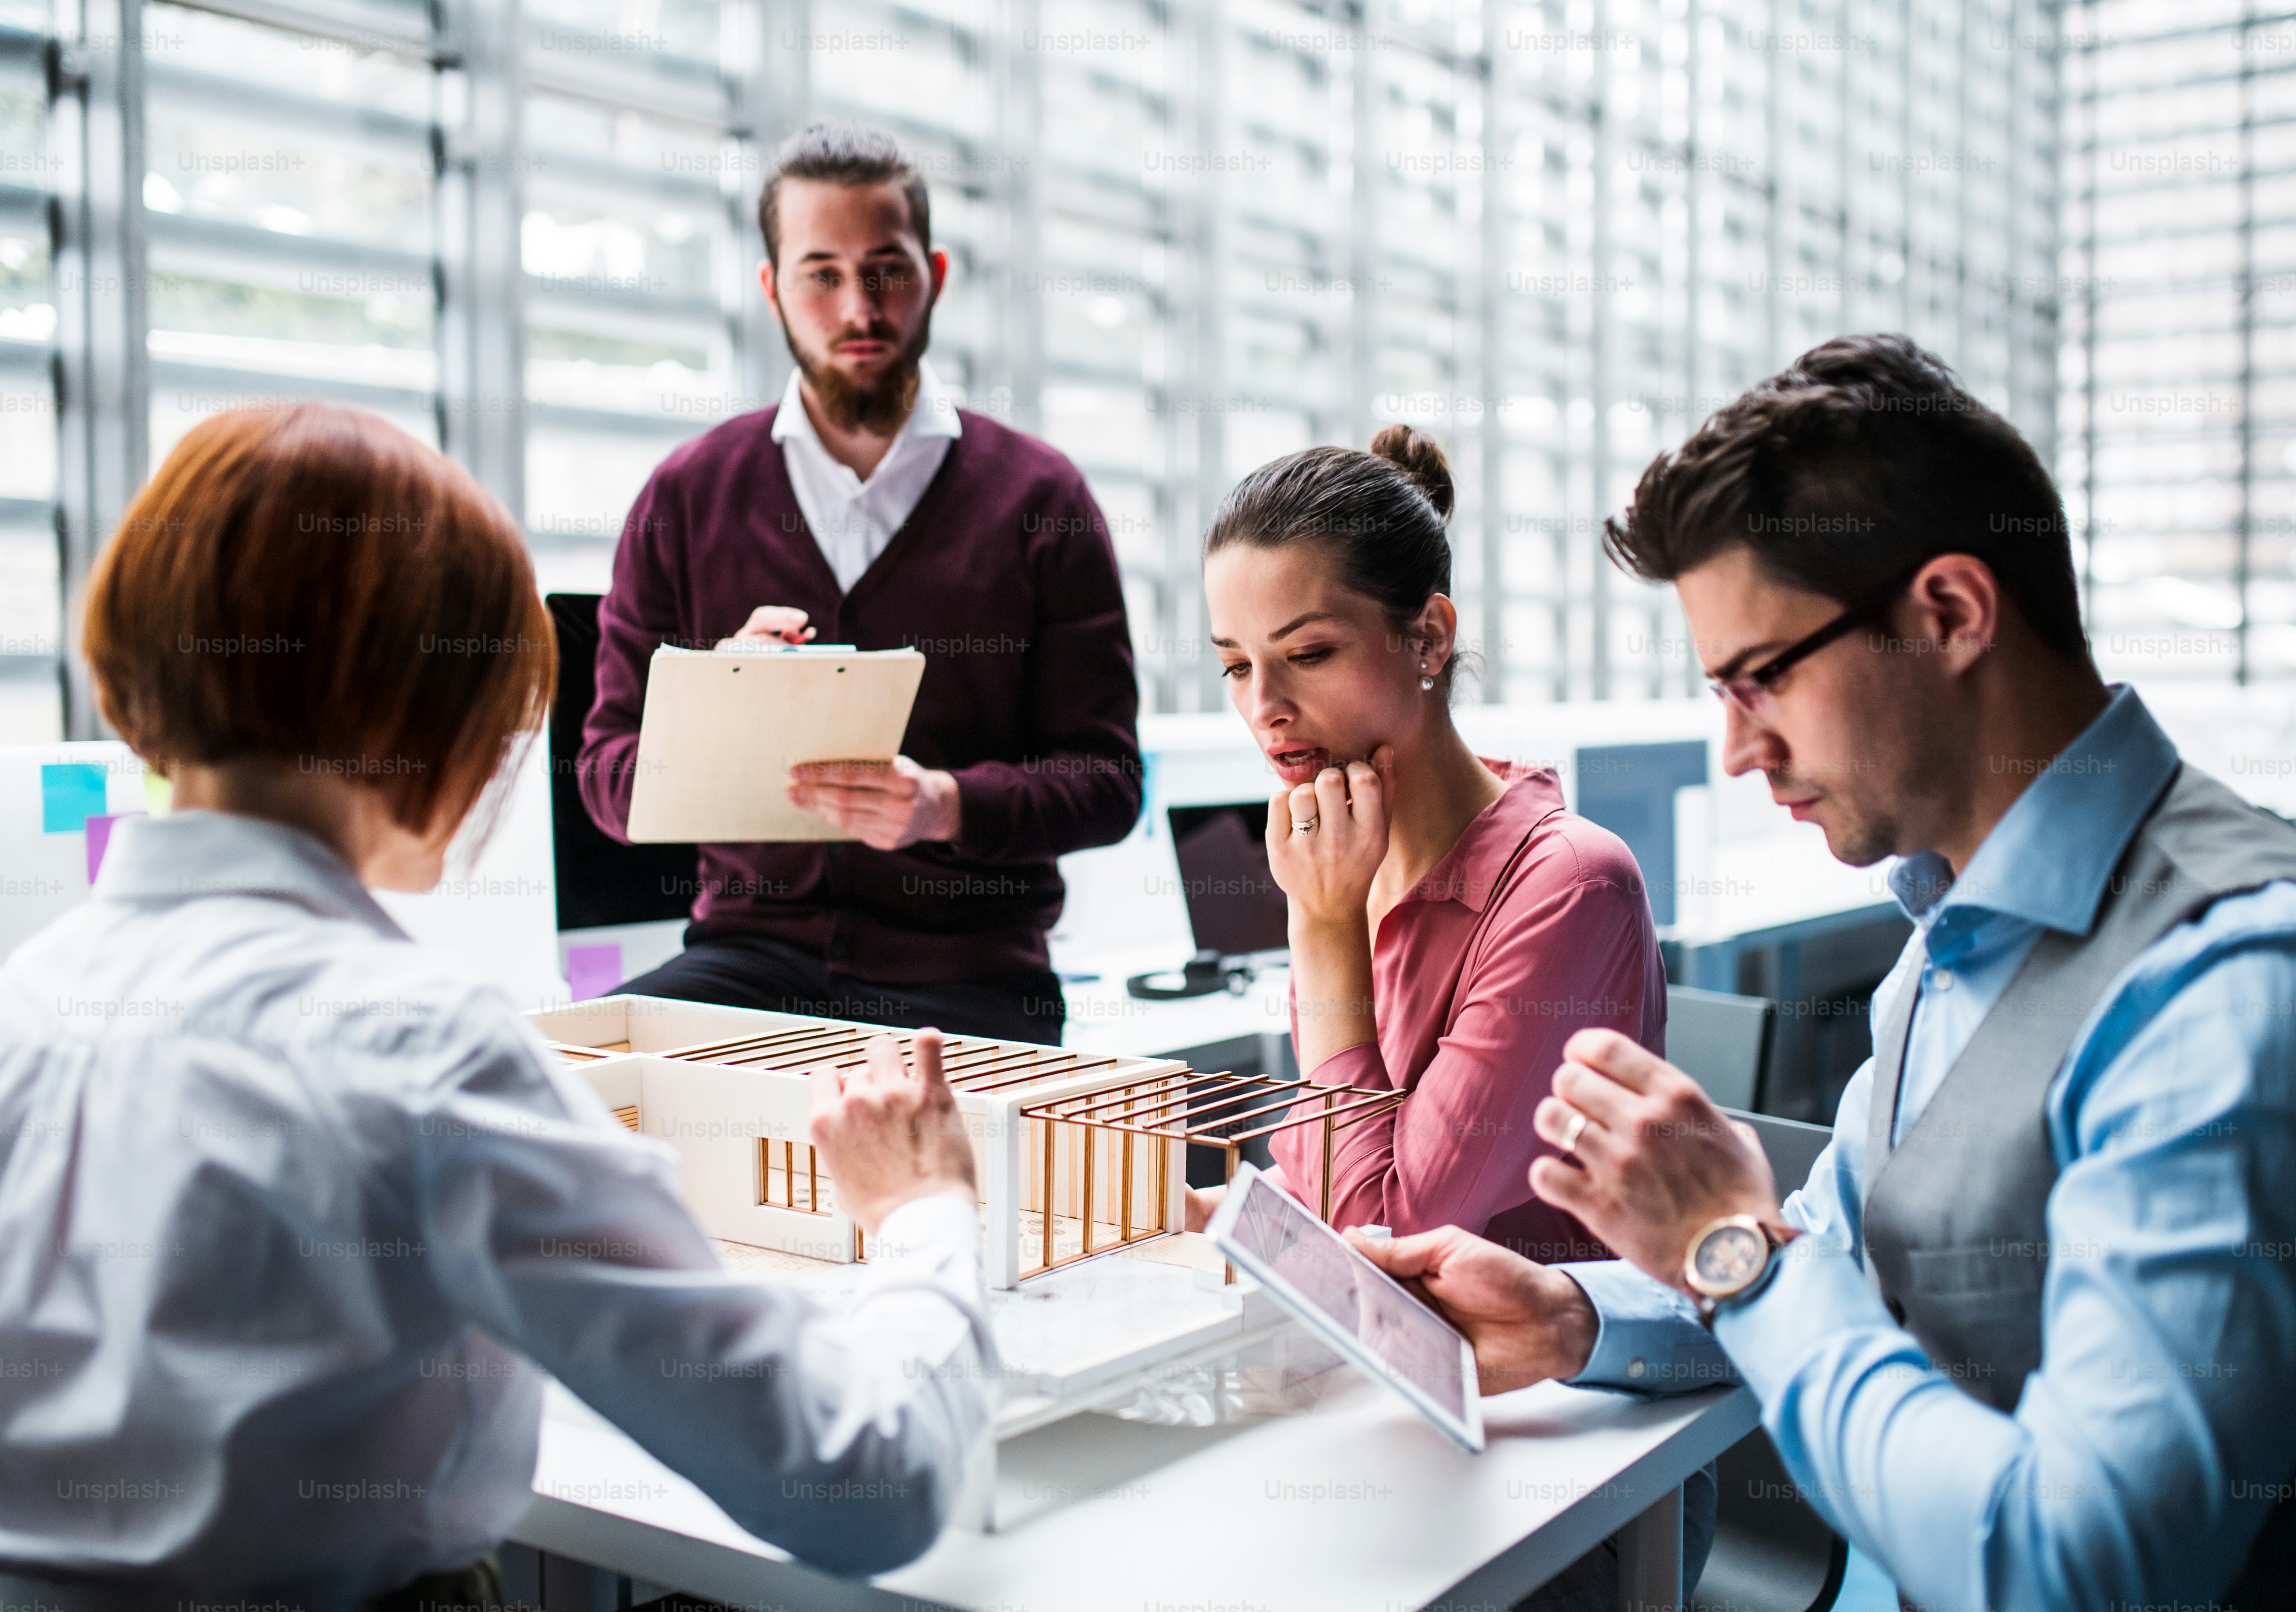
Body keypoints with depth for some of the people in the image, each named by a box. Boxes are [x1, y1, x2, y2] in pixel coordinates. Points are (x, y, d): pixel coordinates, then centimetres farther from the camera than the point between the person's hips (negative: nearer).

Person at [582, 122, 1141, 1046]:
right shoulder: (686, 498, 9)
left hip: (964, 978, -1)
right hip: (753, 952, 1)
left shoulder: (1040, 500, 5)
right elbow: (609, 776, 8)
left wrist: (947, 805, -18)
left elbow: (1107, 779, 1)